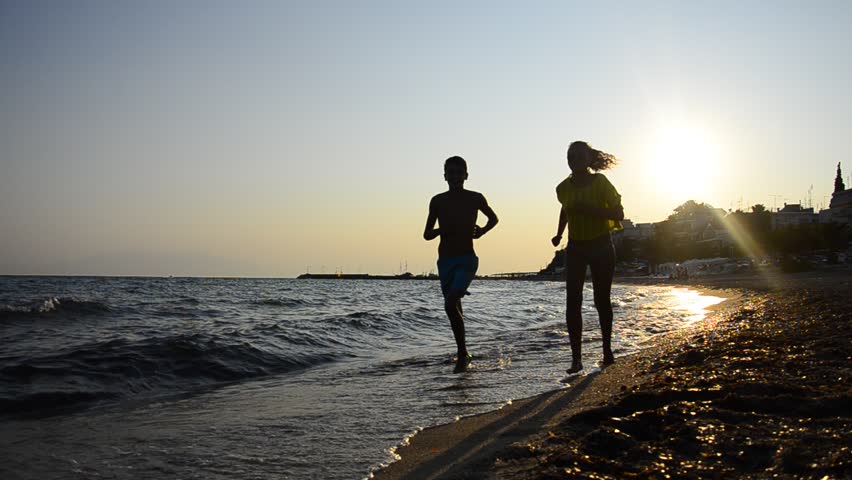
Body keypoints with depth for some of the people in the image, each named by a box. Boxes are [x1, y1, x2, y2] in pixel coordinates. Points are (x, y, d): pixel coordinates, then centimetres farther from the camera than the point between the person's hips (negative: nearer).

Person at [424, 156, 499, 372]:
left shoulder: (475, 199, 0)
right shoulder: (438, 201, 4)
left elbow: (493, 218, 19)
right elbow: (427, 234, 7)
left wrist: (482, 230, 0)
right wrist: (442, 229, -13)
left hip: (467, 259, -4)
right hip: (445, 261, 4)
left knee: (450, 304, -21)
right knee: (454, 308, 10)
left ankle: (462, 354, -10)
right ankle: (463, 354, 26)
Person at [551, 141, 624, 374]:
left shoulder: (600, 183, -10)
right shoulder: (564, 188, 2)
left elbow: (618, 214, -12)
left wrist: (590, 210, -24)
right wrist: (559, 234, 16)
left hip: (601, 246, -3)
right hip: (575, 248, 3)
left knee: (601, 300, 7)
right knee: (572, 302, -10)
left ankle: (607, 351, 25)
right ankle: (576, 358, -12)